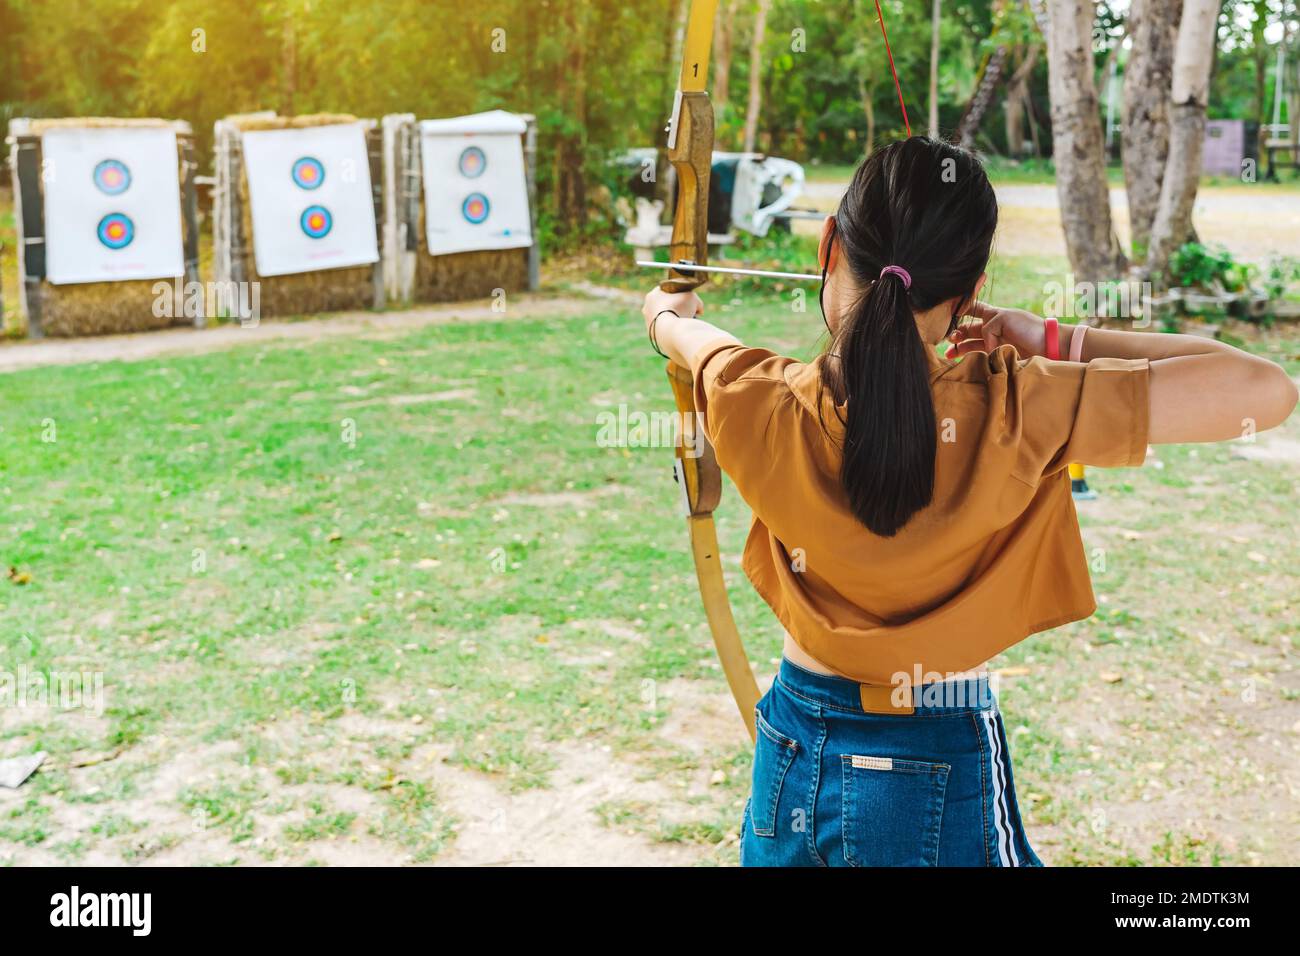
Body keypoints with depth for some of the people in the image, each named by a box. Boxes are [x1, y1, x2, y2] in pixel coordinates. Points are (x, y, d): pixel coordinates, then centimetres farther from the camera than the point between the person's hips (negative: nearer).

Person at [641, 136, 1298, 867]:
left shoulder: (764, 406, -16)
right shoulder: (1014, 416, -24)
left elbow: (683, 334, 9)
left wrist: (669, 313, 33)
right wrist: (1054, 341, -14)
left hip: (790, 766, 3)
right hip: (936, 785, -2)